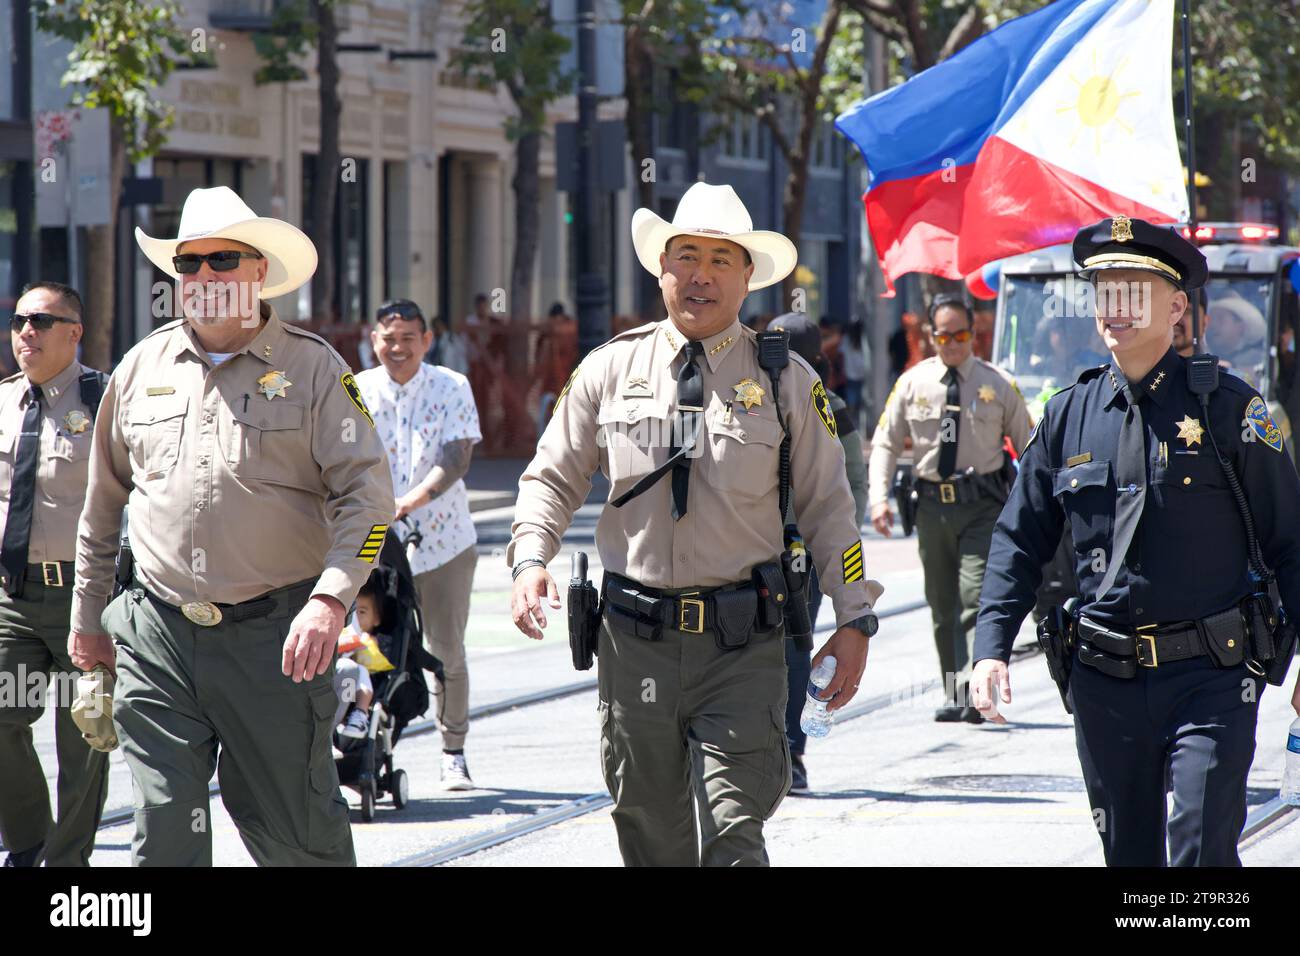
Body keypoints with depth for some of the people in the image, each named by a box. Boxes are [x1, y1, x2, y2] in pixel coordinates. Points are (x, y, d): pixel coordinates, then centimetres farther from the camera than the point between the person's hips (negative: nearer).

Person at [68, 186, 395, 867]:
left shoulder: (312, 368, 1)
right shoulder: (143, 367, 11)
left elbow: (367, 494, -5)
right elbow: (102, 503, 22)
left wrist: (330, 599, -19)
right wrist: (87, 617, 23)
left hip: (274, 638, -2)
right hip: (157, 638, 2)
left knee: (296, 832, 3)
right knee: (164, 835, -4)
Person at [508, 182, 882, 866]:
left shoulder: (784, 380, 4)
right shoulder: (610, 370, 7)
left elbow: (827, 506, 7)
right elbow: (552, 478, 13)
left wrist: (854, 619, 2)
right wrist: (530, 558, -5)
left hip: (743, 646, -2)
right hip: (635, 641, 2)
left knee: (735, 835, -11)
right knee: (651, 835, 8)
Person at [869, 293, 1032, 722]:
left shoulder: (998, 385, 3)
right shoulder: (913, 383, 7)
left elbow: (1028, 446, 8)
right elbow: (885, 443, 9)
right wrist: (879, 496, -5)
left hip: (982, 506, -3)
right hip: (933, 505, 3)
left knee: (974, 598, -15)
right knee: (942, 606, 9)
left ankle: (974, 695, -20)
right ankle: (954, 696, 17)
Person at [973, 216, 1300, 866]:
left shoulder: (1227, 408, -1)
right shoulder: (1068, 415, 9)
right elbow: (1018, 543, 14)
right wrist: (991, 648, 3)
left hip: (1209, 681, -4)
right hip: (1105, 685, 4)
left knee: (1201, 850, -15)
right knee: (1128, 856, 9)